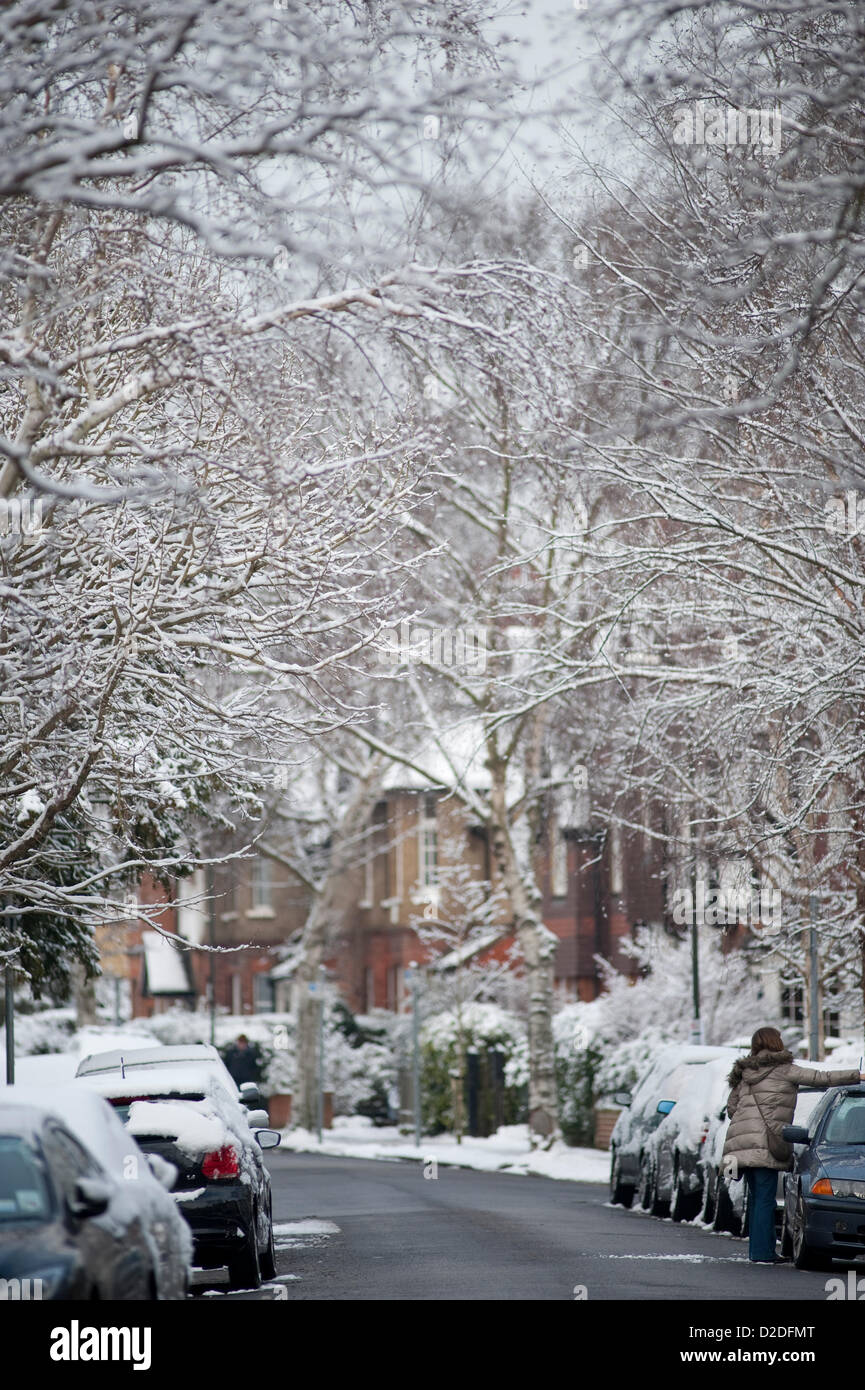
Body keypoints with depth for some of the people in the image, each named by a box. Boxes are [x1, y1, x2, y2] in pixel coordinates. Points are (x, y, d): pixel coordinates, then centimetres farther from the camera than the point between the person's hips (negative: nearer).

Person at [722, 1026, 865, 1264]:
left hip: (740, 1138, 7)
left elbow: (731, 1108, 19)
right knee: (765, 1197, -5)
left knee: (756, 1197, 13)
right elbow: (820, 1078, -2)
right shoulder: (783, 1070, 0)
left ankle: (757, 1250, 15)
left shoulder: (744, 1074, 18)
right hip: (764, 1142, -7)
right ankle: (762, 1253, -7)